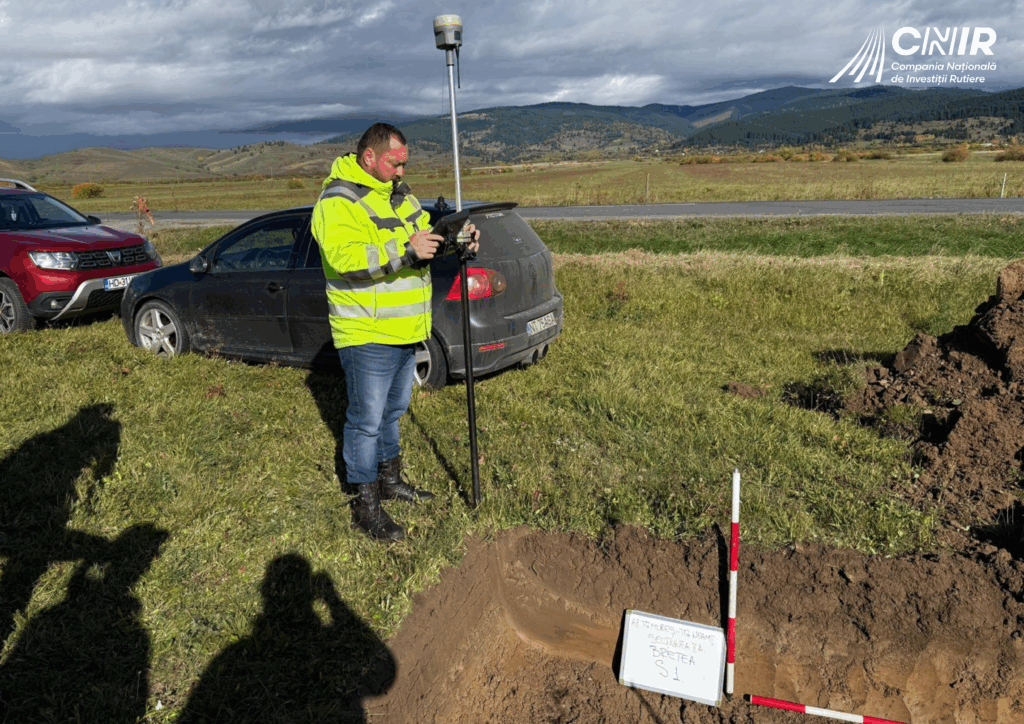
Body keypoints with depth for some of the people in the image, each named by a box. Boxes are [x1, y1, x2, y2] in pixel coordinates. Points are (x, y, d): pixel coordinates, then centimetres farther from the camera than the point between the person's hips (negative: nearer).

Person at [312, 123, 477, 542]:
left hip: (404, 329, 9)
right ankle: (365, 506, 13)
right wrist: (405, 250, -35)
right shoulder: (338, 201, -15)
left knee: (393, 410, 21)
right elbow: (344, 256, -30)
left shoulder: (398, 193, 14)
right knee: (366, 420, 0)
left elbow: (424, 233, 19)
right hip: (367, 334, -9)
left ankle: (390, 479, 39)